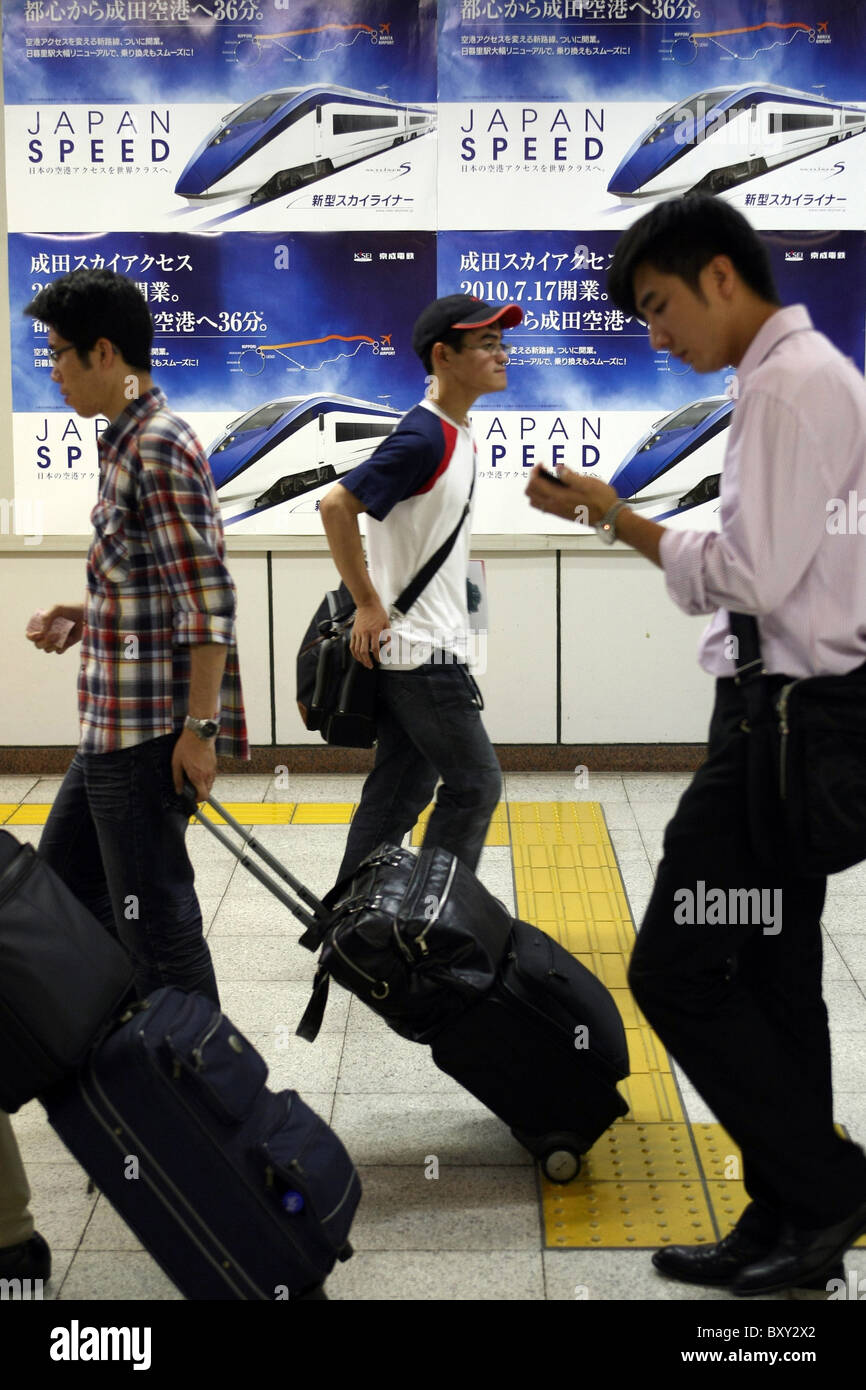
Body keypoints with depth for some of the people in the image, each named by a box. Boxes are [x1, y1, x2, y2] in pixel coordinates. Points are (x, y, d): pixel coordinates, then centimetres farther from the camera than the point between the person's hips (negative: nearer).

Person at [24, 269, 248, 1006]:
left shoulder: (158, 449, -17)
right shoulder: (129, 442, 12)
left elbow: (209, 602, -22)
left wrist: (200, 728, -22)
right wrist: (90, 617, 11)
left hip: (150, 730, -11)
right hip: (114, 725, 11)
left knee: (154, 917, -1)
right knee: (62, 874, 20)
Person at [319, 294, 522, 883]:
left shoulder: (460, 433, 12)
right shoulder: (424, 438, -19)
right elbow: (336, 505, -23)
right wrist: (368, 606, -19)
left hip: (418, 650, 9)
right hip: (421, 651, -9)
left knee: (400, 791, 13)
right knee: (475, 785, -3)